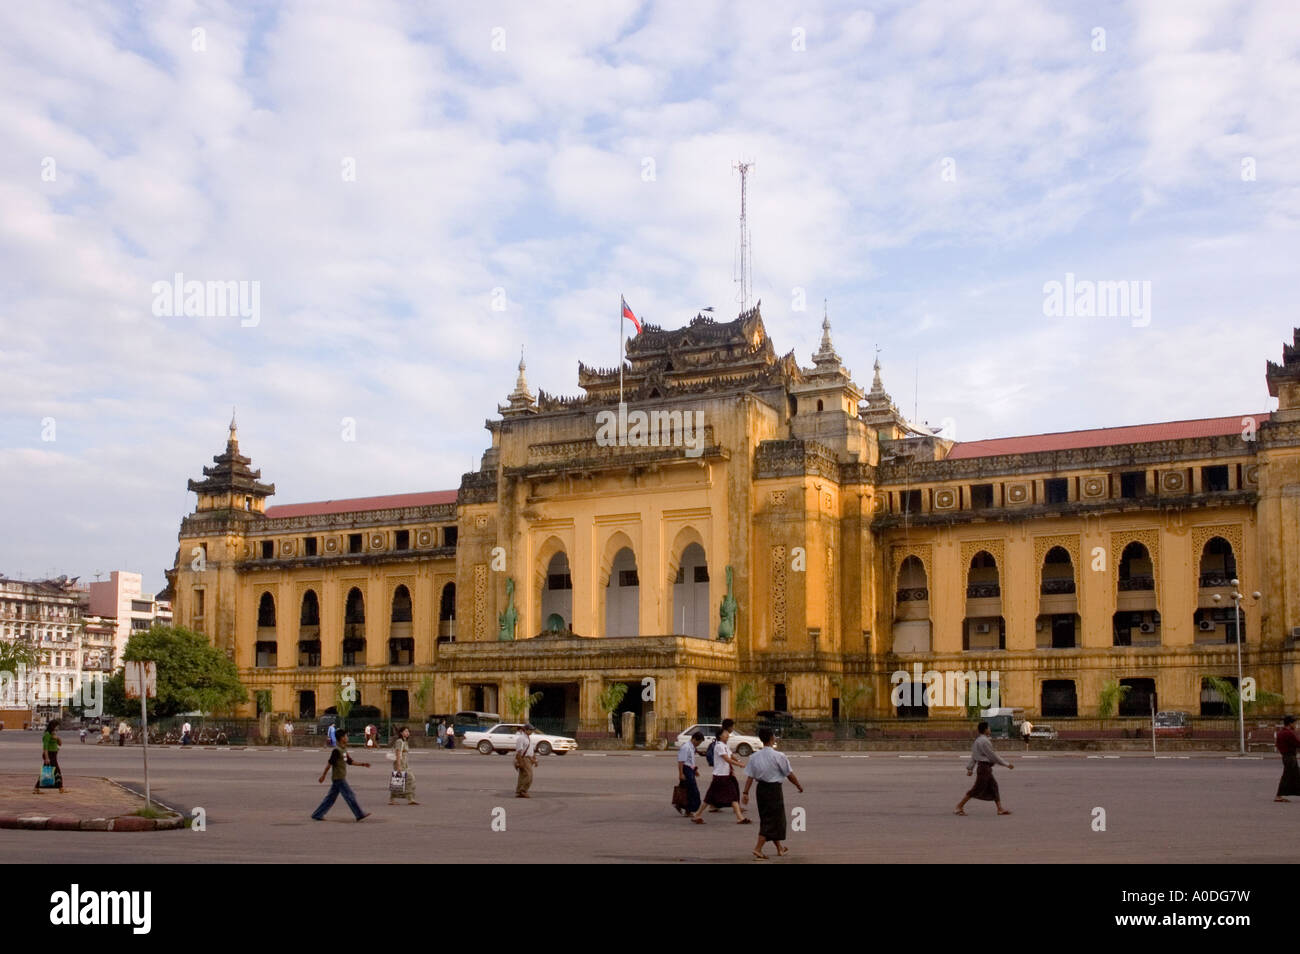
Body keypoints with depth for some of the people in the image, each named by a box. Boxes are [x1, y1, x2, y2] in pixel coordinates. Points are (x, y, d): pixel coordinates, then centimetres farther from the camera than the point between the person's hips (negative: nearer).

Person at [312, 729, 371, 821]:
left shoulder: (344, 750, 14)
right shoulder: (337, 750, -16)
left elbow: (350, 761, 20)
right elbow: (329, 763, -17)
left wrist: (362, 764, 14)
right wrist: (323, 776, -16)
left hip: (341, 778, 9)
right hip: (338, 778, -9)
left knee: (331, 798, 11)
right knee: (350, 796, -5)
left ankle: (317, 815, 14)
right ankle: (359, 814, 0)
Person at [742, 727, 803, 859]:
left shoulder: (754, 757, -1)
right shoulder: (778, 756, -15)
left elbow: (749, 776, -1)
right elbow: (789, 774, -7)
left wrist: (745, 793, 3)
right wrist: (798, 785, 8)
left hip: (761, 789, 6)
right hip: (774, 789, -6)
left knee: (766, 819, 17)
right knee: (771, 820, 2)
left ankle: (779, 847, 33)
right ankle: (758, 849, -6)